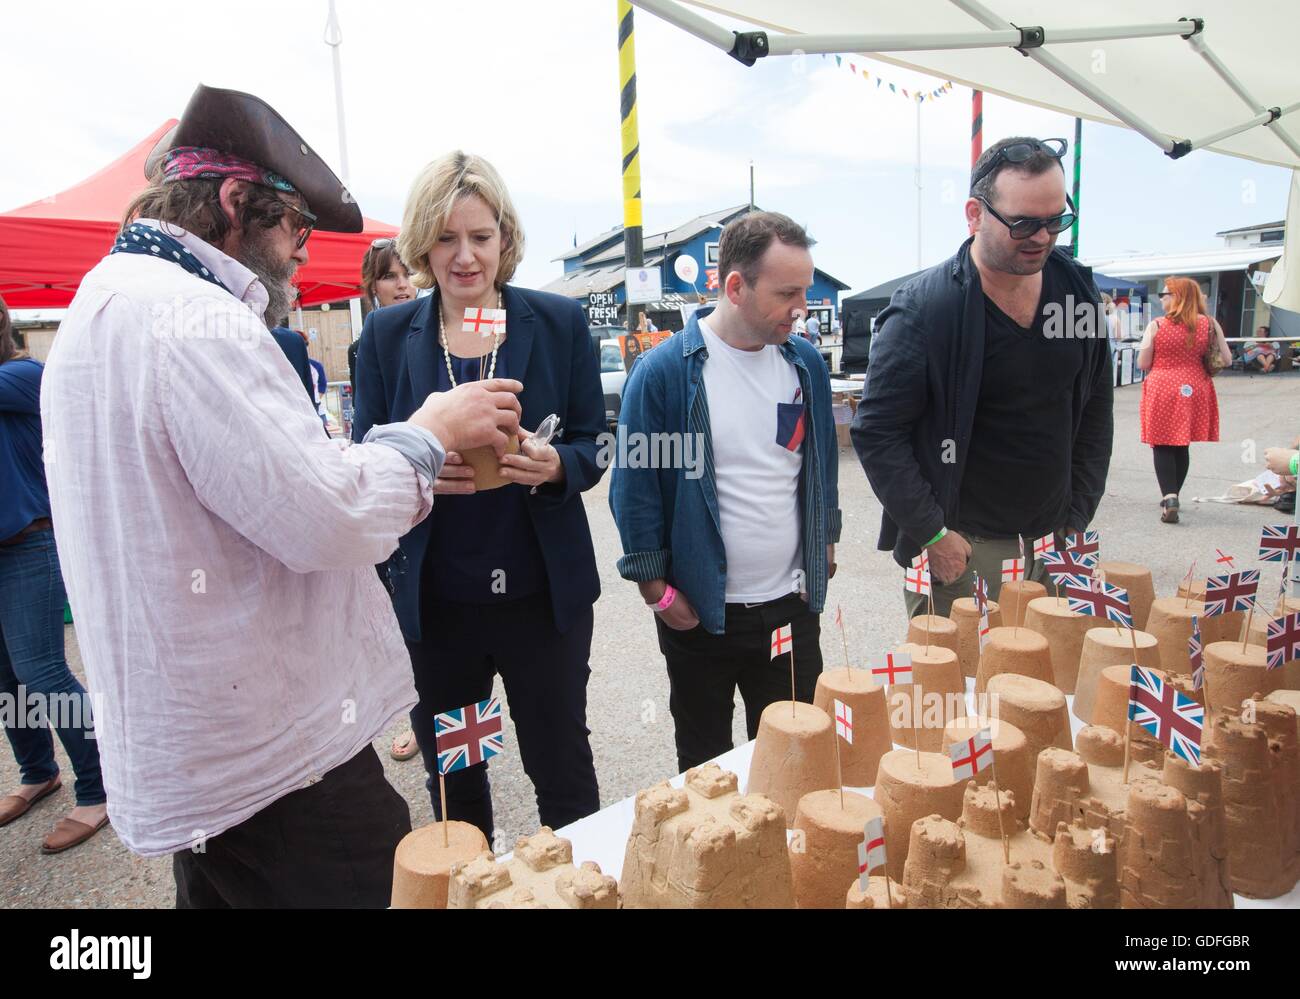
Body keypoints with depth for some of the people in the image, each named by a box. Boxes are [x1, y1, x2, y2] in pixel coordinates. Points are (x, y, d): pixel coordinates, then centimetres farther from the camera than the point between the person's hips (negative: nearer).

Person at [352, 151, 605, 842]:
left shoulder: (559, 322, -1)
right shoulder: (387, 334, 1)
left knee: (564, 771, 14)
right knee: (451, 785, 19)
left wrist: (554, 466, -21)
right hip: (432, 602, 2)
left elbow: (592, 447, 2)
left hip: (543, 595, -1)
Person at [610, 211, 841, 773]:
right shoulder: (663, 372, -14)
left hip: (792, 605, 4)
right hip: (699, 612, -3)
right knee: (705, 764, 17)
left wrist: (824, 547, 13)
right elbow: (635, 487, -10)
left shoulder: (806, 365, 1)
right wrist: (657, 591, -9)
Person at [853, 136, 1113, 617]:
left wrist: (1078, 518, 7)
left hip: (1053, 542, 5)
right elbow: (877, 432, -14)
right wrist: (931, 535, -14)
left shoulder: (1077, 290, 3)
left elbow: (1095, 412, 12)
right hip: (961, 548, -5)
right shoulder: (923, 307, -14)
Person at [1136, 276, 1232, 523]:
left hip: (1162, 389, -3)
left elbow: (1142, 364, -5)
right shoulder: (1209, 324, 0)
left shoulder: (1156, 326, -8)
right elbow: (1226, 359, 4)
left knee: (1162, 447, 2)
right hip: (1194, 389, 3)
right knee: (1181, 446, 15)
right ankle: (1172, 497, 27)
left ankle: (1169, 498, -14)